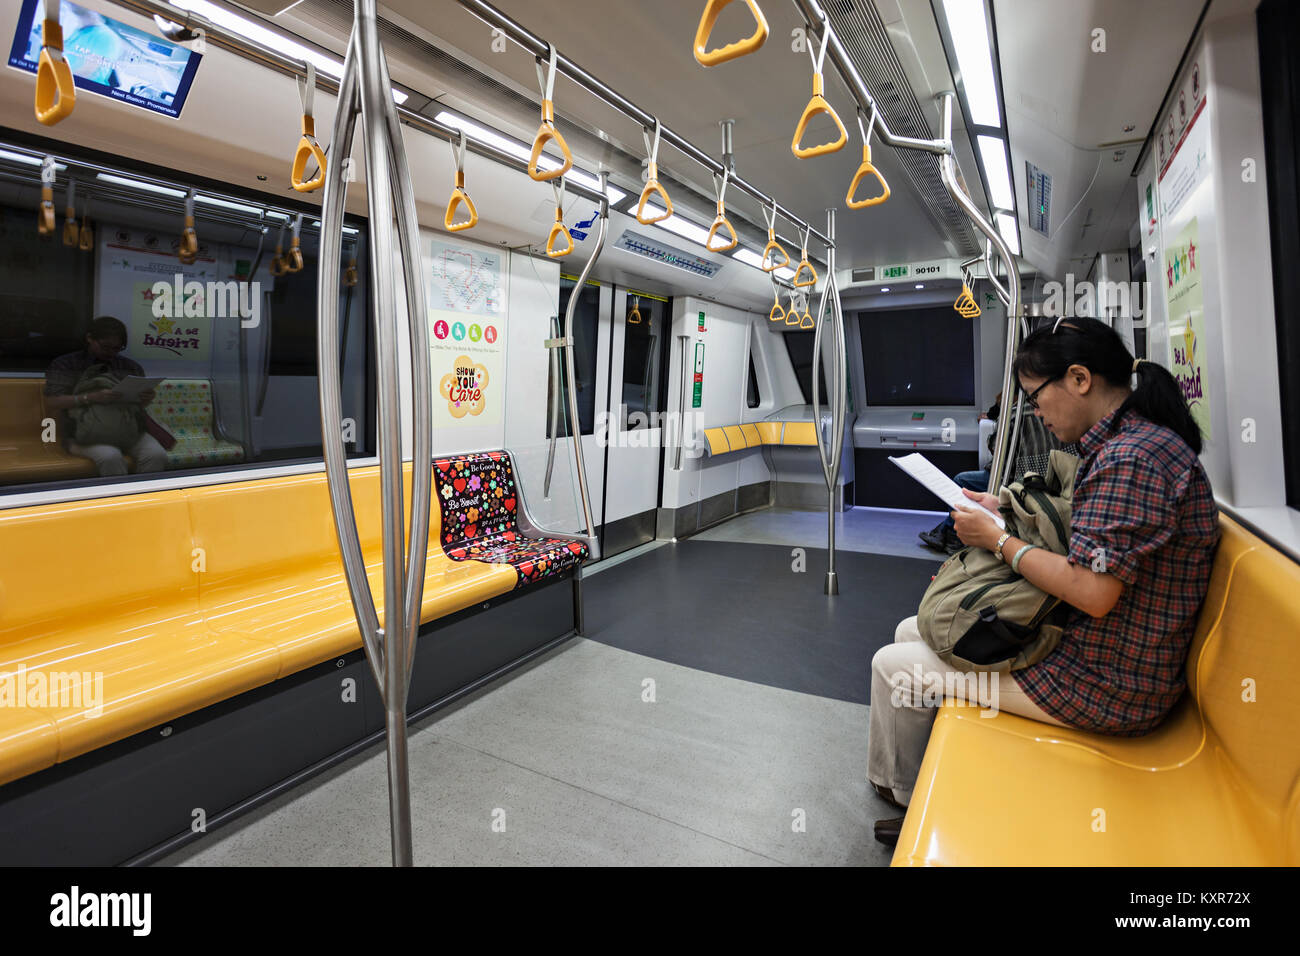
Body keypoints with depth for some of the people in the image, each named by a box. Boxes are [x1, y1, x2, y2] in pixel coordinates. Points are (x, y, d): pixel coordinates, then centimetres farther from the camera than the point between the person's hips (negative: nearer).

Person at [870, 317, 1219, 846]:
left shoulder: (1130, 458, -25)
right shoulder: (1136, 441, 8)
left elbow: (1093, 592, -29)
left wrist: (998, 540, -17)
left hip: (1106, 686, -11)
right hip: (1085, 646, 11)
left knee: (893, 664, -4)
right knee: (912, 631, 14)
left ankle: (902, 792, 26)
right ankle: (915, 791, 26)